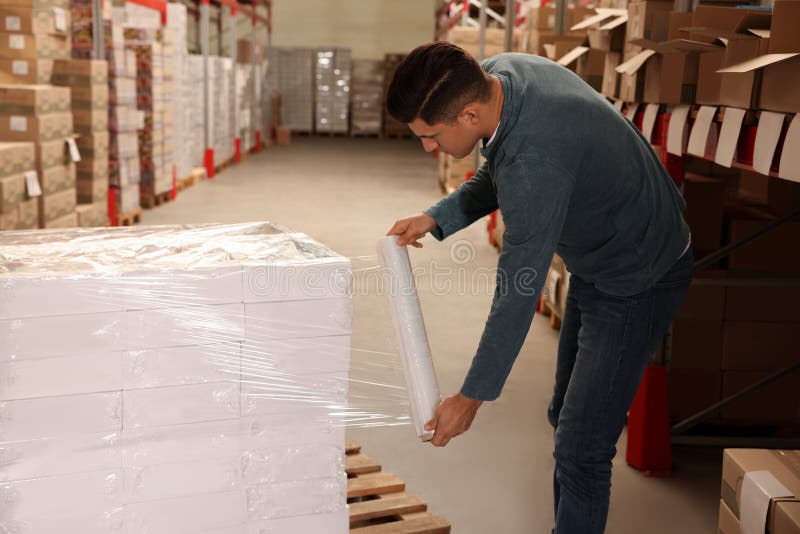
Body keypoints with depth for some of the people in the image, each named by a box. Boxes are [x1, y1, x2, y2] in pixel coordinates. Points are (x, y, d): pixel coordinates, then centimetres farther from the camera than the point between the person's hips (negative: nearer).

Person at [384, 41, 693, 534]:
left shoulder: (535, 161, -38)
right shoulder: (500, 72, -11)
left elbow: (518, 294, -30)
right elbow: (496, 178, 9)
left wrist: (473, 396, -19)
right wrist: (437, 219, -4)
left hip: (638, 281, -10)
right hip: (597, 262, 10)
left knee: (580, 448, -7)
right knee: (566, 418, 20)